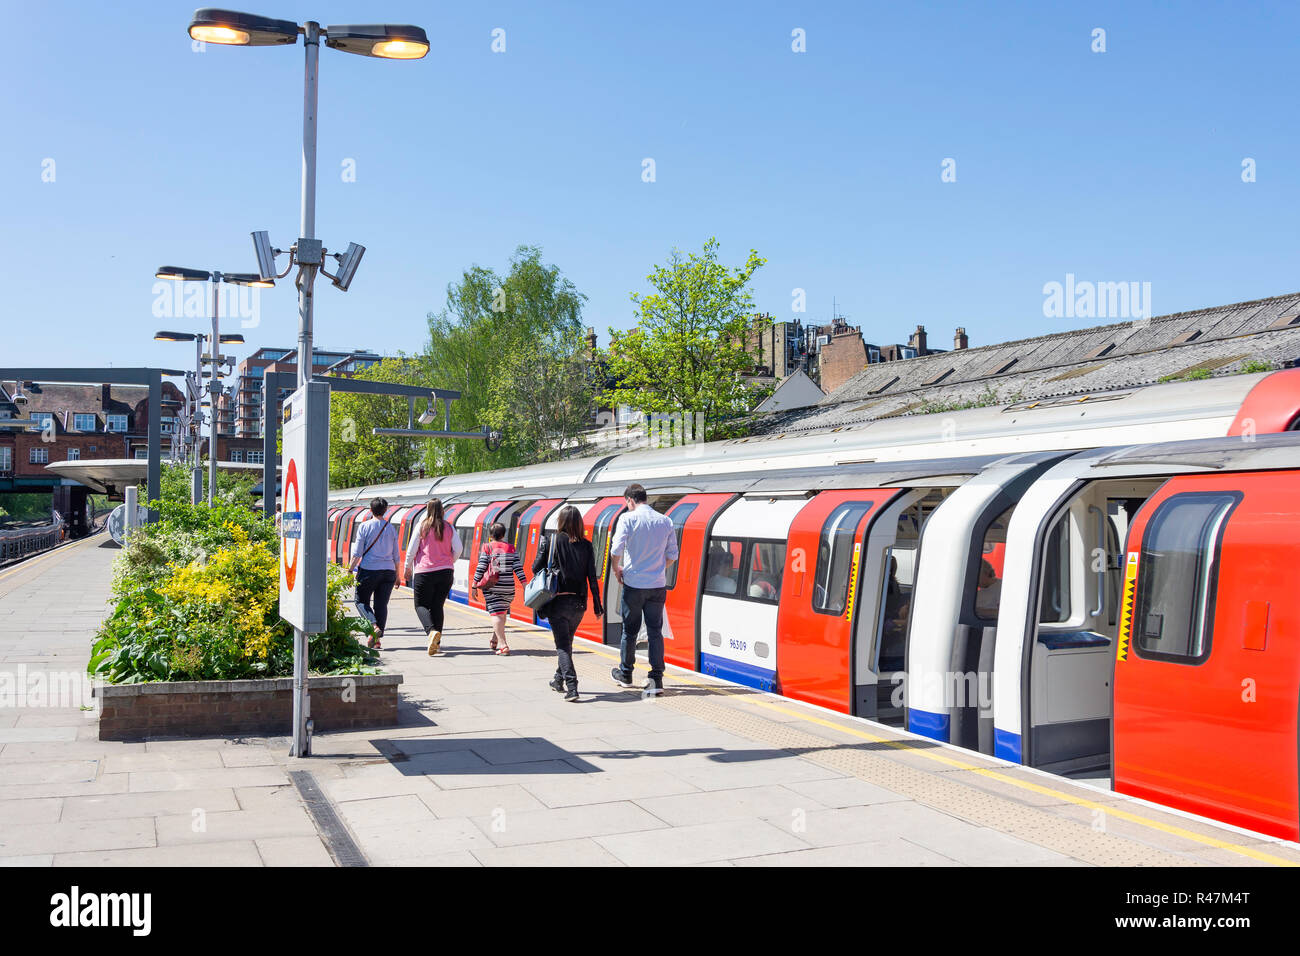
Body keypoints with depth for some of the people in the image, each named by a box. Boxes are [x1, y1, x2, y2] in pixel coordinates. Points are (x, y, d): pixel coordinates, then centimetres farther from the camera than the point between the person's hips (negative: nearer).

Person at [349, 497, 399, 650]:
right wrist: (397, 575, 19)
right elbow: (395, 555, 11)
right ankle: (378, 640, 3)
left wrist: (350, 569, -1)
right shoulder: (391, 528, 8)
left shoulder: (365, 526, -3)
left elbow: (357, 552, -7)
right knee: (381, 604, 6)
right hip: (388, 571, 3)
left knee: (361, 601, 9)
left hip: (368, 570, -3)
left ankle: (374, 627, -15)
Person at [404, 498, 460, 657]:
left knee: (421, 605, 5)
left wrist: (408, 568, 10)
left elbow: (411, 549, -3)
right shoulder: (449, 528, 5)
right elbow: (458, 549, 0)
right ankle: (436, 643, 7)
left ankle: (431, 631, -22)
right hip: (446, 572, 3)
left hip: (424, 571, -3)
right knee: (438, 605, 11)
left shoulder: (422, 526, -3)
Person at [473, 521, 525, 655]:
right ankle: (494, 641, 28)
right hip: (508, 587, 3)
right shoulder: (511, 548, 6)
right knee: (502, 613, 19)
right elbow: (518, 568, 1)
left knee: (497, 614, -5)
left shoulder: (487, 548, -1)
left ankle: (503, 645, -14)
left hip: (492, 587, -3)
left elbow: (480, 568, -4)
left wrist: (474, 586, 2)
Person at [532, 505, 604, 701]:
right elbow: (592, 578, -1)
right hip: (578, 603, 3)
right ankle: (559, 680, 37)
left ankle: (571, 687, -13)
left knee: (562, 645, 0)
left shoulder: (550, 539, -6)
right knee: (567, 642, 21)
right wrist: (597, 606, 4)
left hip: (557, 601, -3)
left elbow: (536, 567, -6)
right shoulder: (586, 545, -1)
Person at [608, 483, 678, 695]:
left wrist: (617, 569, 2)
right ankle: (656, 679, -2)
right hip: (658, 585, 3)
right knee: (655, 631, 5)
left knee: (630, 630, 12)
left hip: (633, 584, -2)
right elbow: (672, 555, 6)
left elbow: (616, 549, -16)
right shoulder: (665, 521, 3)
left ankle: (625, 674, 27)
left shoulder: (628, 519, -9)